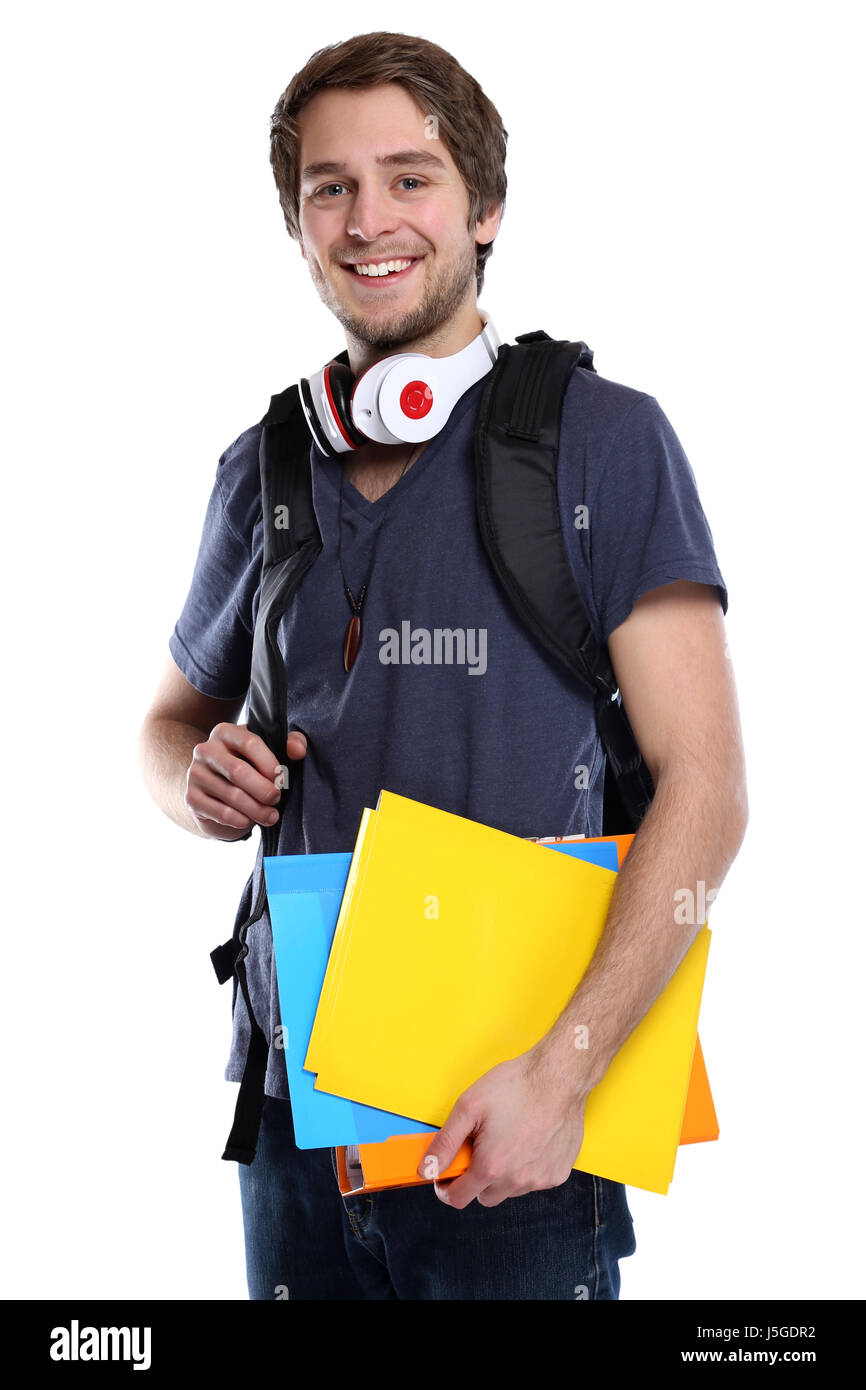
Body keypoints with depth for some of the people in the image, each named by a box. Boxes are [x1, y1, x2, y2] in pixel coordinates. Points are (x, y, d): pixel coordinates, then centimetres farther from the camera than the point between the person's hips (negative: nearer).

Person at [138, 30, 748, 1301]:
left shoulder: (604, 438, -6)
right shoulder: (261, 469, 8)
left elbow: (704, 790, -10)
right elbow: (175, 716, 21)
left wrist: (563, 1068, -19)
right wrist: (201, 784, -2)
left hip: (511, 1114, -4)